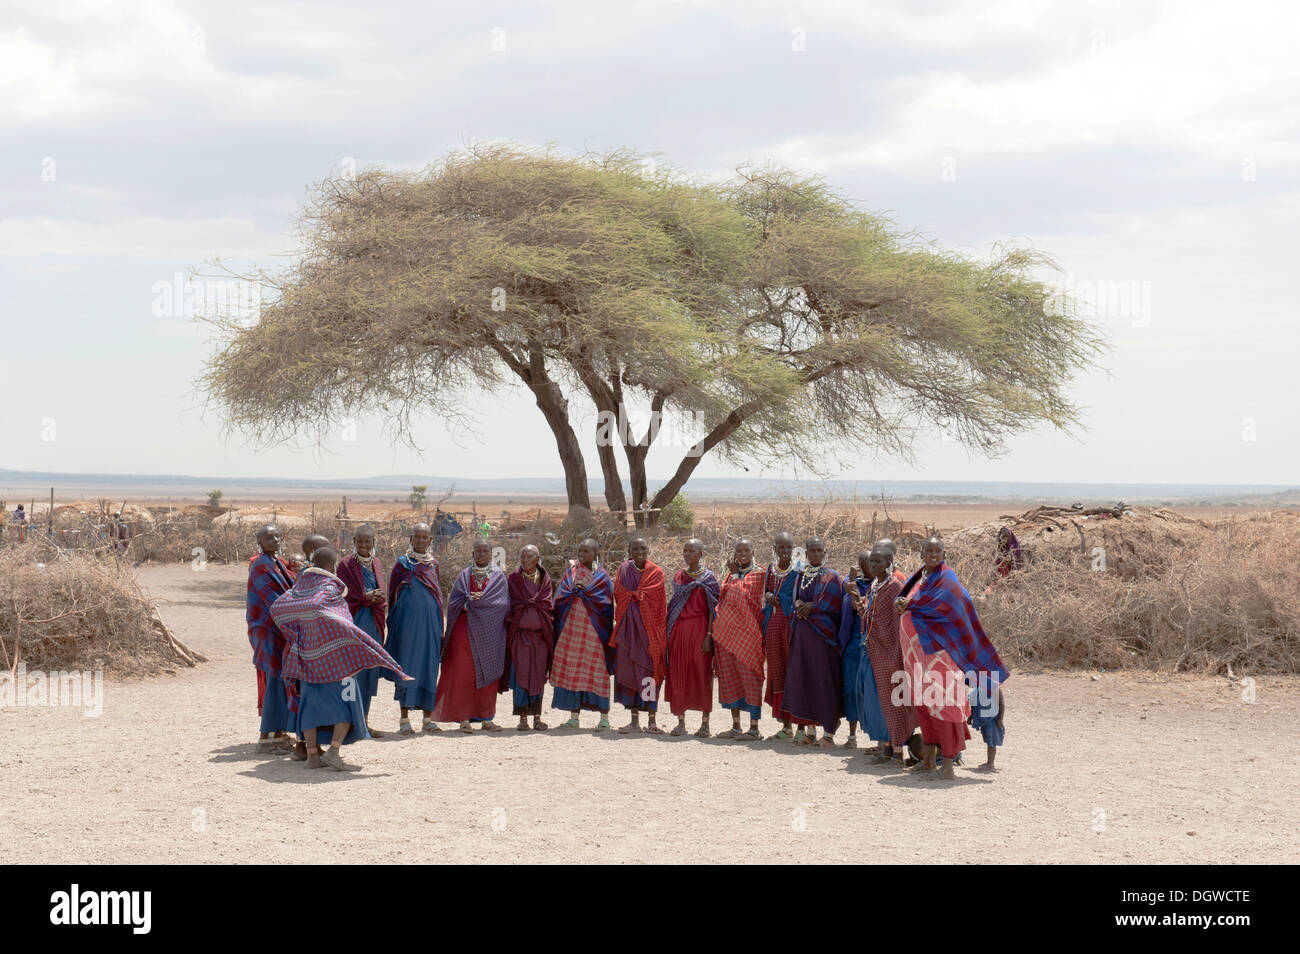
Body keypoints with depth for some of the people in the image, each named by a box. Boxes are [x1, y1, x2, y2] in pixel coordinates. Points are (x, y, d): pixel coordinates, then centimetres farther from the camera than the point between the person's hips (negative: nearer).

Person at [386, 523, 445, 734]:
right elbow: (393, 594, 3)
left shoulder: (433, 564, 14)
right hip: (408, 620, -4)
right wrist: (395, 621, -3)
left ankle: (428, 719, 10)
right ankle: (404, 719, -2)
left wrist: (439, 625, 13)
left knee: (429, 666, 4)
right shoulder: (402, 563, 3)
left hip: (430, 621, 4)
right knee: (407, 666, -5)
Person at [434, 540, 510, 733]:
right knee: (464, 672, -8)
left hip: (489, 632, 0)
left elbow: (503, 604, -4)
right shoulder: (465, 575, 11)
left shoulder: (498, 576, 8)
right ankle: (464, 718, -7)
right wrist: (468, 603, -15)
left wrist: (472, 602, -8)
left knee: (487, 672, 1)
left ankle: (486, 718, 7)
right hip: (466, 630, 0)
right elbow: (454, 601, 4)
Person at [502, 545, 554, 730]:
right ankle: (523, 718, -3)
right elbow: (511, 605, 1)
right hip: (520, 633, -2)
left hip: (540, 633, 2)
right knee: (521, 674, -7)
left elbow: (548, 605, 6)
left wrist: (527, 604, -2)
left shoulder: (545, 579, 11)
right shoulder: (513, 579, 7)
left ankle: (537, 718, 7)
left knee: (538, 676, 2)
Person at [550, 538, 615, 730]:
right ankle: (574, 716, 8)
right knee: (571, 671, 2)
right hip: (571, 628, 3)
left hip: (592, 630, -3)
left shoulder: (602, 576, 2)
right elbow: (560, 598, 3)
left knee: (596, 671, -3)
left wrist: (585, 590, -10)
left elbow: (605, 603, -8)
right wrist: (576, 590, -12)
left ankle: (604, 716, 3)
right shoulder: (570, 572, 11)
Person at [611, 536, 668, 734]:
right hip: (628, 626, 3)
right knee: (629, 671, 2)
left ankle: (651, 721, -1)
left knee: (650, 670, -5)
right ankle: (634, 720, 8)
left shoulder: (656, 572, 1)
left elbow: (661, 605, -2)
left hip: (649, 626, -2)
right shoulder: (624, 570, 9)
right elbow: (619, 596, 6)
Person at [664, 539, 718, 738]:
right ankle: (681, 721, 9)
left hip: (699, 628, -4)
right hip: (679, 629, 4)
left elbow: (713, 609, -4)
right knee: (678, 674, 2)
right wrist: (670, 632, 7)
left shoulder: (709, 577, -1)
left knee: (702, 673, -3)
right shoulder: (678, 576, 13)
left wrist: (709, 635, -12)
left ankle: (705, 722, 3)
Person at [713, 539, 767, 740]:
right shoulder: (732, 574, 17)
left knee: (749, 676, -7)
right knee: (730, 677, 7)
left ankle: (754, 728, -4)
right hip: (727, 631, 7)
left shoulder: (758, 573, -3)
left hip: (746, 631, -7)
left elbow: (742, 595, -15)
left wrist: (734, 574, -7)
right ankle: (735, 726, 13)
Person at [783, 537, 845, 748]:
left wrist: (810, 607, -9)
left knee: (824, 679, -7)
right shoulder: (801, 576, 15)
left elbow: (833, 604, -8)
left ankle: (829, 732, -4)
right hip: (802, 633, 5)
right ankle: (809, 730, 10)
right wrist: (800, 605, -4)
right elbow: (795, 599, 17)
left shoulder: (831, 577, -1)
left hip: (823, 633, -5)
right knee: (803, 677, 4)